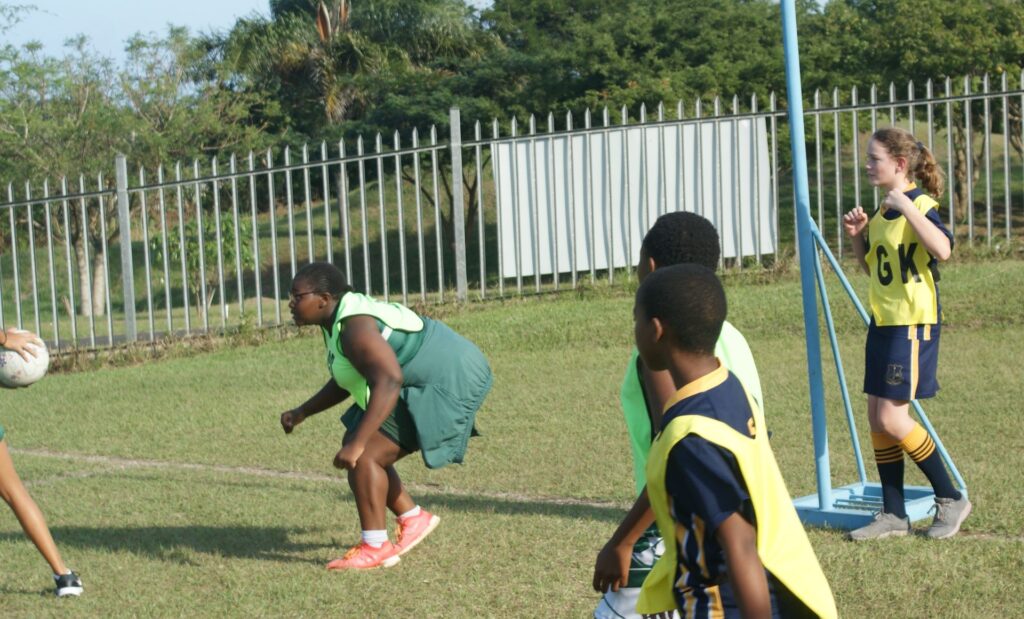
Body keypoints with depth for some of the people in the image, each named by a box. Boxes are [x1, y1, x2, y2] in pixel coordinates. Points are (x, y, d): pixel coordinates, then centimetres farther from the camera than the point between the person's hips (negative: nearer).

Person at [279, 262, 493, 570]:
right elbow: (343, 383, 22)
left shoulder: (355, 328, -25)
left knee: (364, 456, -17)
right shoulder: (339, 320, 8)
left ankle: (375, 548, -12)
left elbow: (388, 383, -37)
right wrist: (300, 413, 15)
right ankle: (413, 519, 20)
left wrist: (357, 443, -39)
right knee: (358, 454, 11)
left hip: (444, 387, -11)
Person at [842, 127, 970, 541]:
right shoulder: (882, 210, 12)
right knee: (877, 416, 7)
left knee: (891, 417, -10)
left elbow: (943, 250, -33)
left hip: (913, 324, -9)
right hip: (883, 322, 9)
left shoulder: (920, 205, -14)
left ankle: (950, 499, 5)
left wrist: (905, 206, -31)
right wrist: (858, 236, 7)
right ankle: (893, 514, 14)